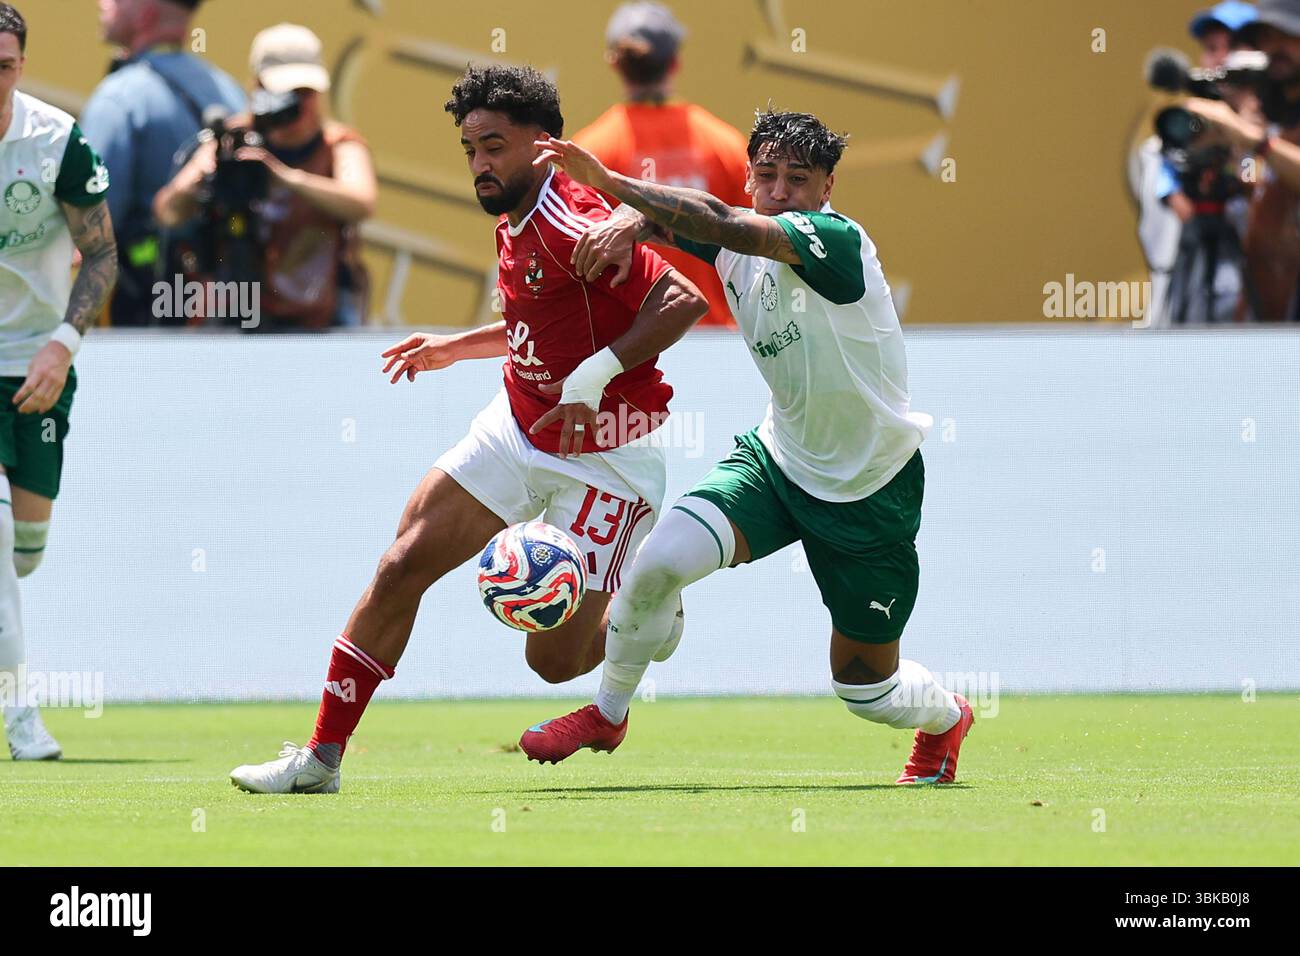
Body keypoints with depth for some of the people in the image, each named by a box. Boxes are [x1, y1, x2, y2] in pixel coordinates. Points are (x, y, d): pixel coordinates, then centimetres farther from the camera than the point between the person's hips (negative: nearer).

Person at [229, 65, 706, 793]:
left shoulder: (573, 227, -23)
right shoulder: (513, 225, 6)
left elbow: (684, 301, -30)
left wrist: (595, 375, -34)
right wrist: (454, 348, 17)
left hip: (603, 455, -8)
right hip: (518, 429, 8)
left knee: (555, 658, -5)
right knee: (402, 569, -3)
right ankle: (322, 758, 3)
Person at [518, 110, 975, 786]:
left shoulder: (837, 241, -26)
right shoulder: (742, 243, -5)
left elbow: (722, 223, -40)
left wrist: (608, 181, -44)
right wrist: (628, 219, -25)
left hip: (872, 493, -5)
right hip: (779, 458, 5)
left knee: (864, 686, 6)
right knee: (660, 560, -22)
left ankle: (946, 719, 43)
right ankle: (607, 714, 3)